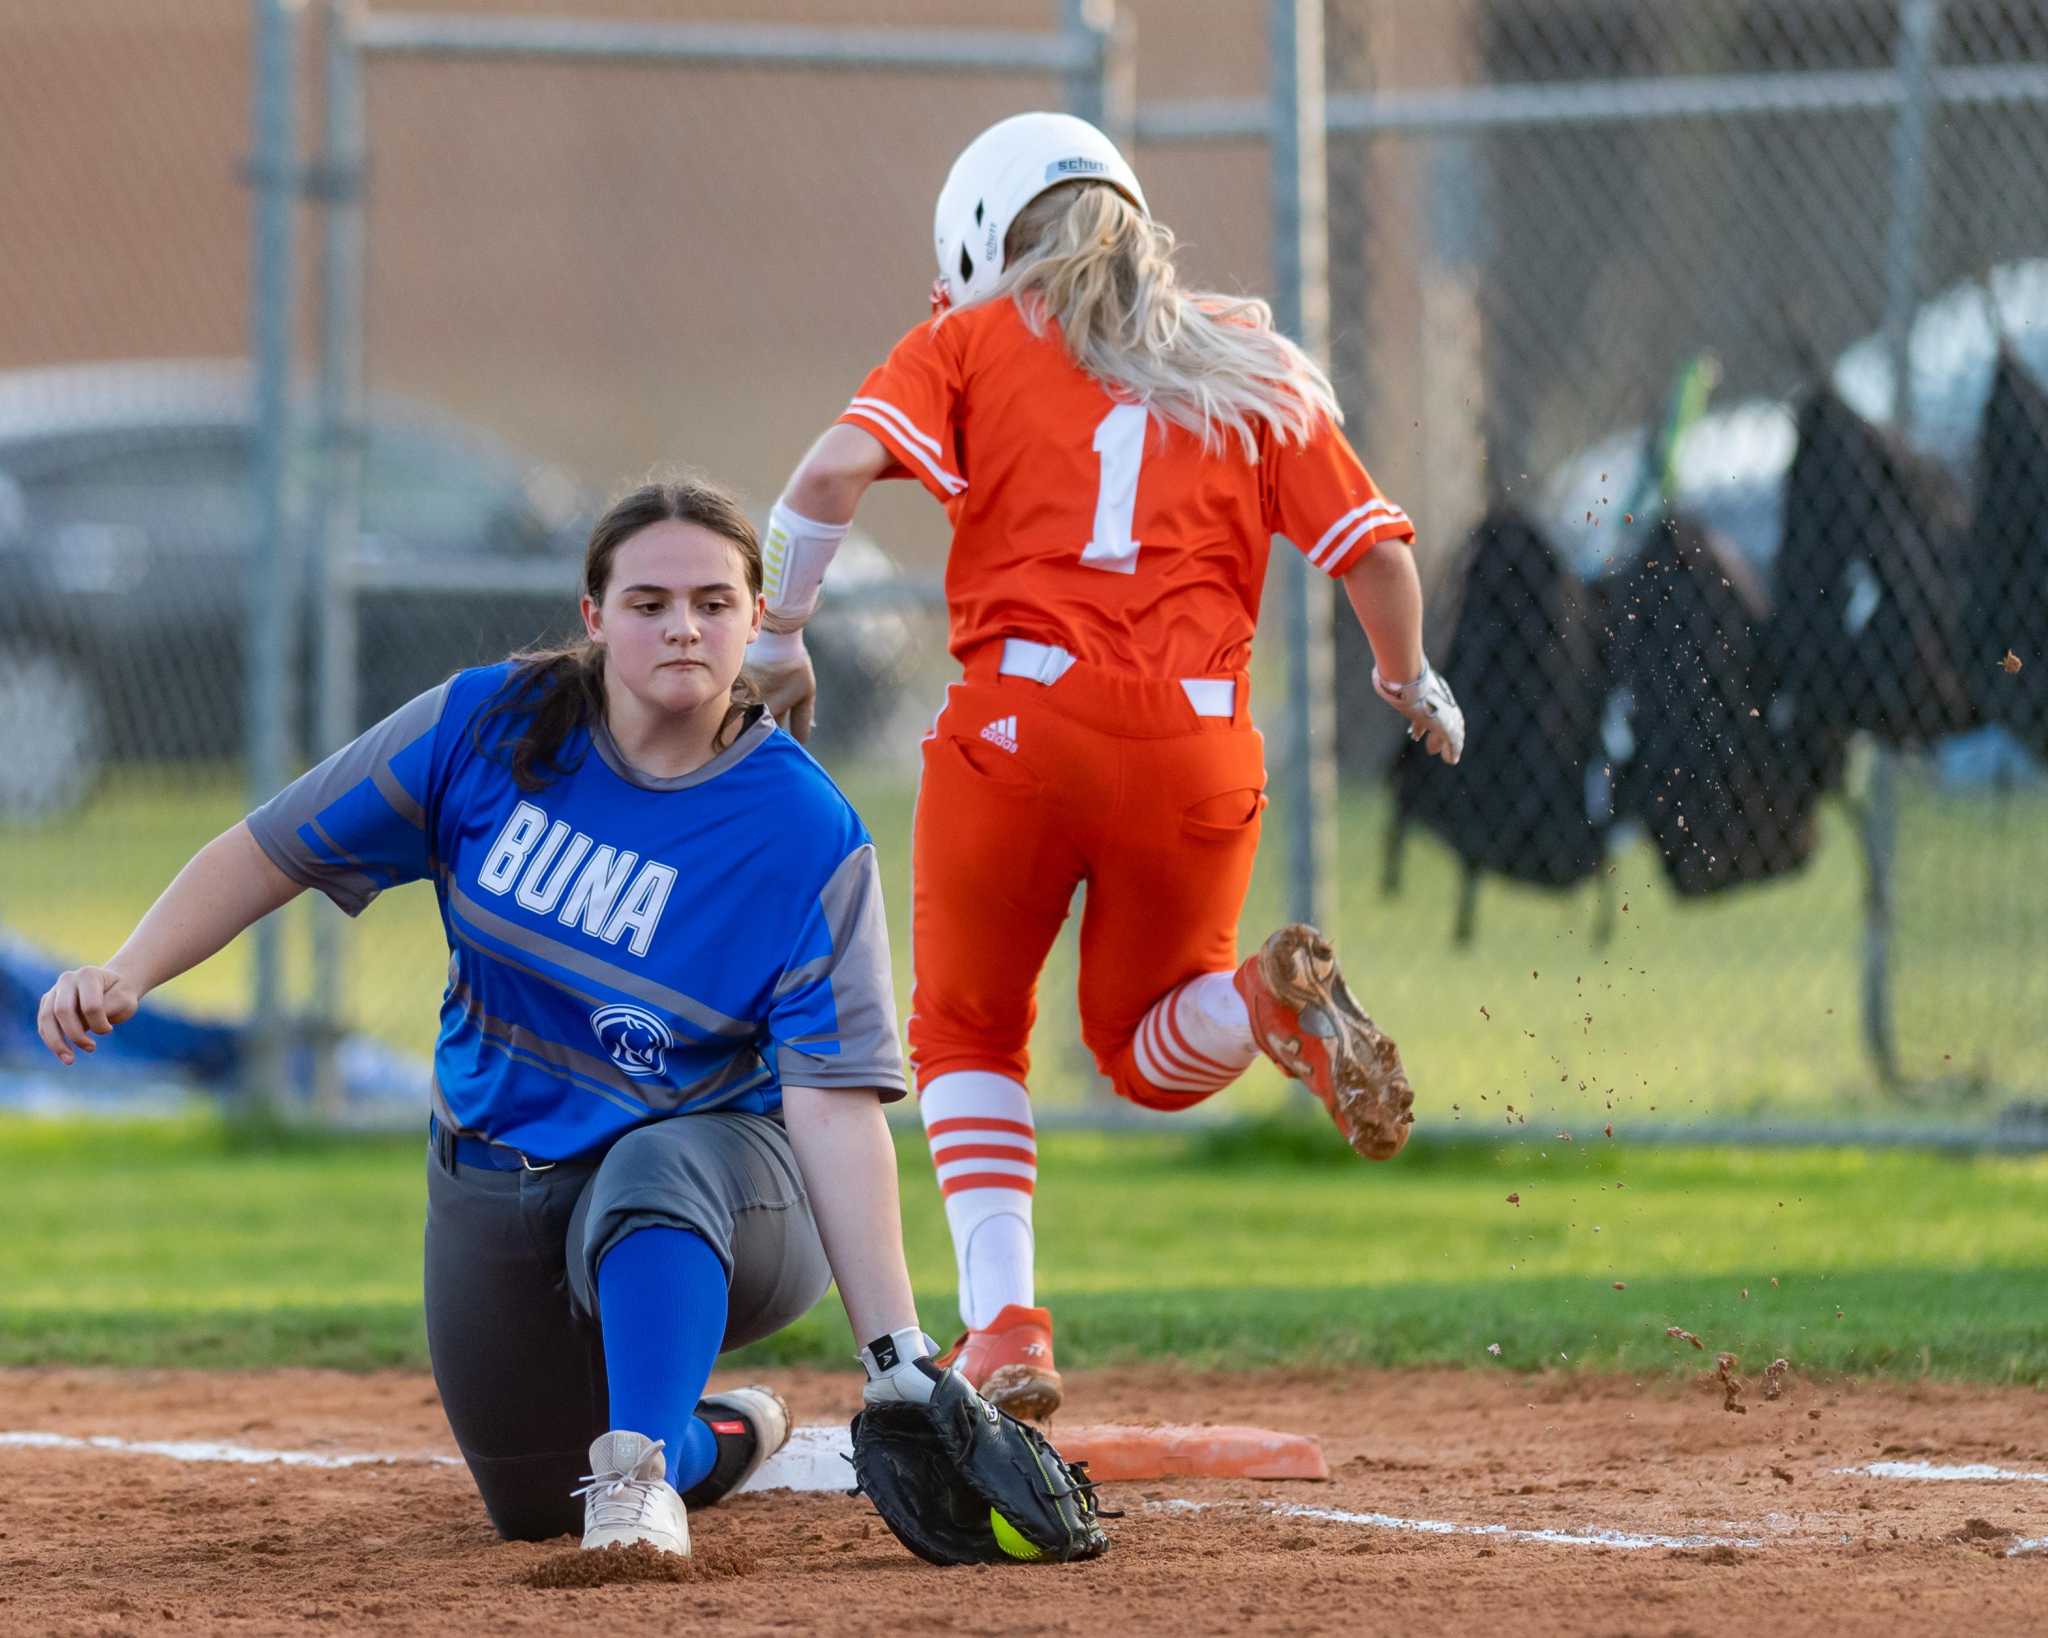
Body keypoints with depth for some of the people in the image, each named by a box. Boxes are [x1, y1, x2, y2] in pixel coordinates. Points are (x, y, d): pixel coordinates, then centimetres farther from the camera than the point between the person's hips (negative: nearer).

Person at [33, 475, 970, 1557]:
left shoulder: (808, 838, -19)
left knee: (656, 1168, -41)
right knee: (534, 1506, 14)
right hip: (496, 1176, 5)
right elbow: (268, 854, -4)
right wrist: (127, 974, -23)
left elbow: (835, 1105, -23)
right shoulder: (489, 729, -10)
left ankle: (642, 1468, -41)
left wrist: (898, 1355, -32)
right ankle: (722, 1436, 44)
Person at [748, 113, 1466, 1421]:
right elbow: (1376, 546, 10)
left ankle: (1003, 1322, -2)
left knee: (968, 1030, 19)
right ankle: (1272, 999, -13)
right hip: (1197, 747, 2)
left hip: (1016, 725, -2)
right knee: (1150, 1053, 22)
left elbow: (835, 473, -7)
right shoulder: (1252, 367, 16)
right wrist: (1410, 684, 28)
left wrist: (776, 641, 3)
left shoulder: (976, 341, 9)